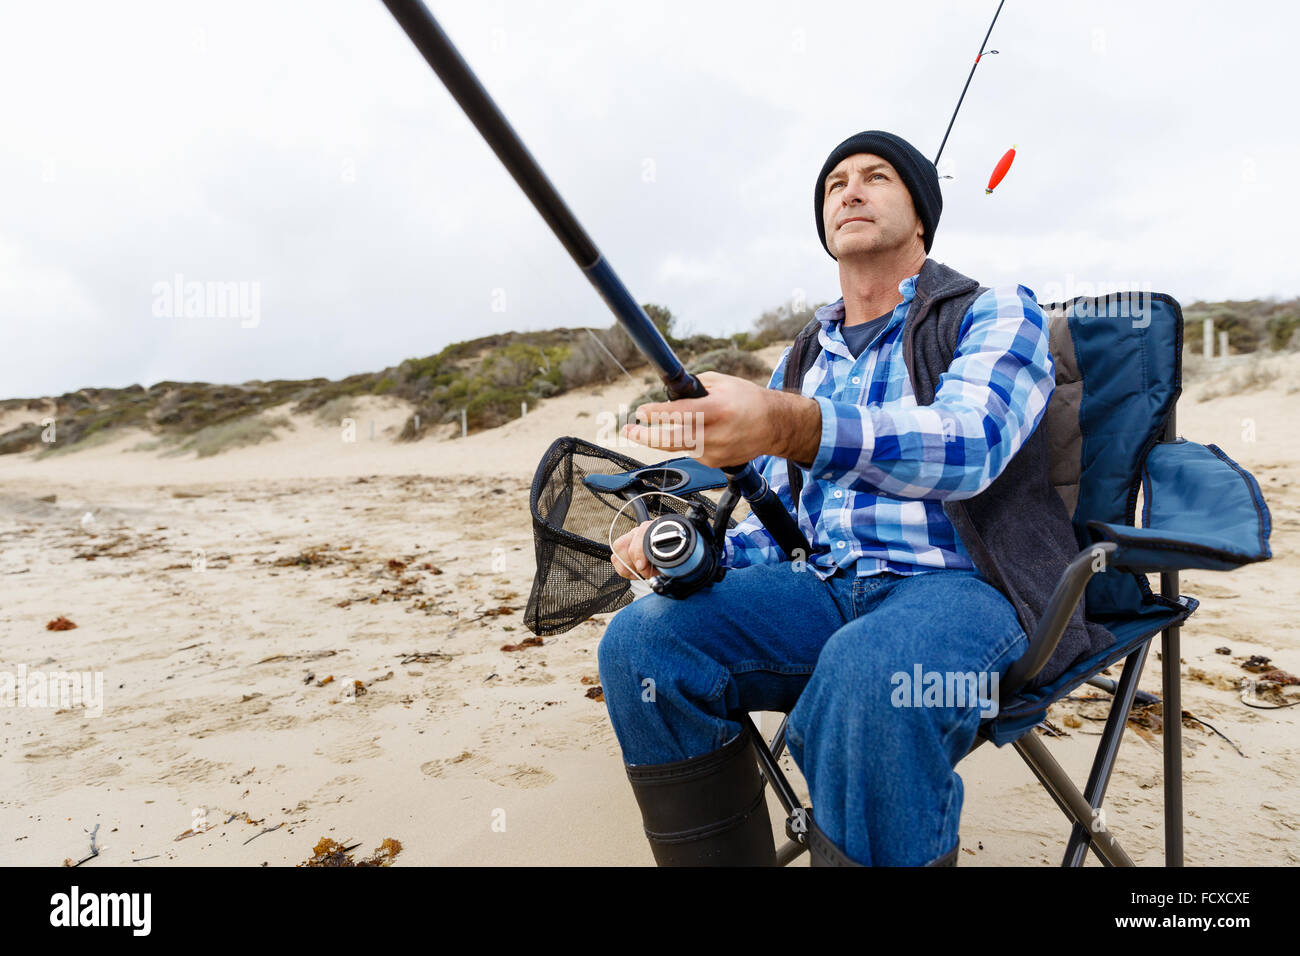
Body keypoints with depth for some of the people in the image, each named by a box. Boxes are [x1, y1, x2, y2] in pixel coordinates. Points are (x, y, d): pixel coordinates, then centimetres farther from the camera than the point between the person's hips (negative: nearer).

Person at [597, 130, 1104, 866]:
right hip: (825, 587, 5)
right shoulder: (804, 356, 19)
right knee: (641, 638, -18)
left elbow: (966, 444, -21)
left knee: (868, 677, -39)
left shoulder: (995, 313, 2)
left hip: (960, 583, -5)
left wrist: (792, 425, -39)